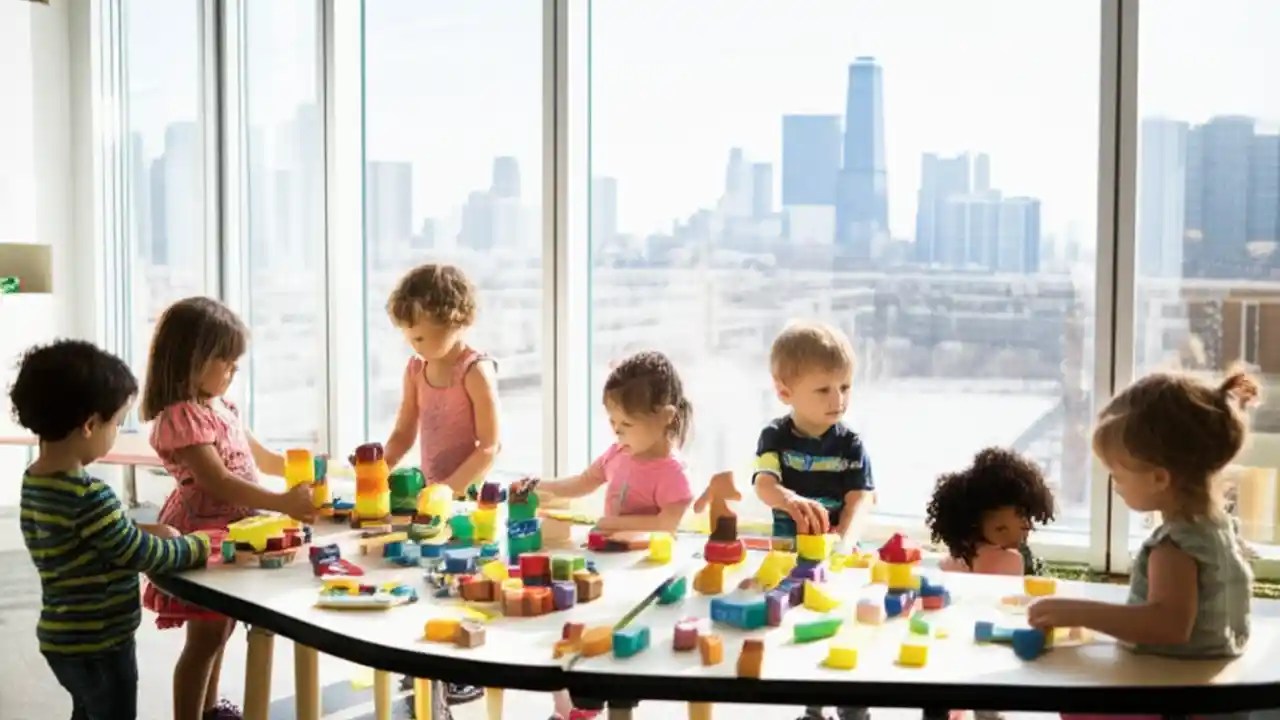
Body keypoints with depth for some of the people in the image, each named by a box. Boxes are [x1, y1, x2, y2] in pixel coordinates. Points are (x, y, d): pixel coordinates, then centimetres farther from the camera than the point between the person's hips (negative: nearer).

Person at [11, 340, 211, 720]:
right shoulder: (88, 496, -29)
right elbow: (142, 556, -21)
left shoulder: (35, 480, 0)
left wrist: (143, 532, 5)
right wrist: (199, 545, -7)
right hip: (98, 645, -9)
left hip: (64, 637, 9)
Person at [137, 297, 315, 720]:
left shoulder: (220, 407, 8)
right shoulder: (182, 418, -23)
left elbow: (258, 457, 20)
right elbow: (219, 484, -31)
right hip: (202, 537, -9)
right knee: (205, 637, -2)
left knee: (220, 628, 21)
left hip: (230, 534, 9)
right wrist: (284, 503, -38)